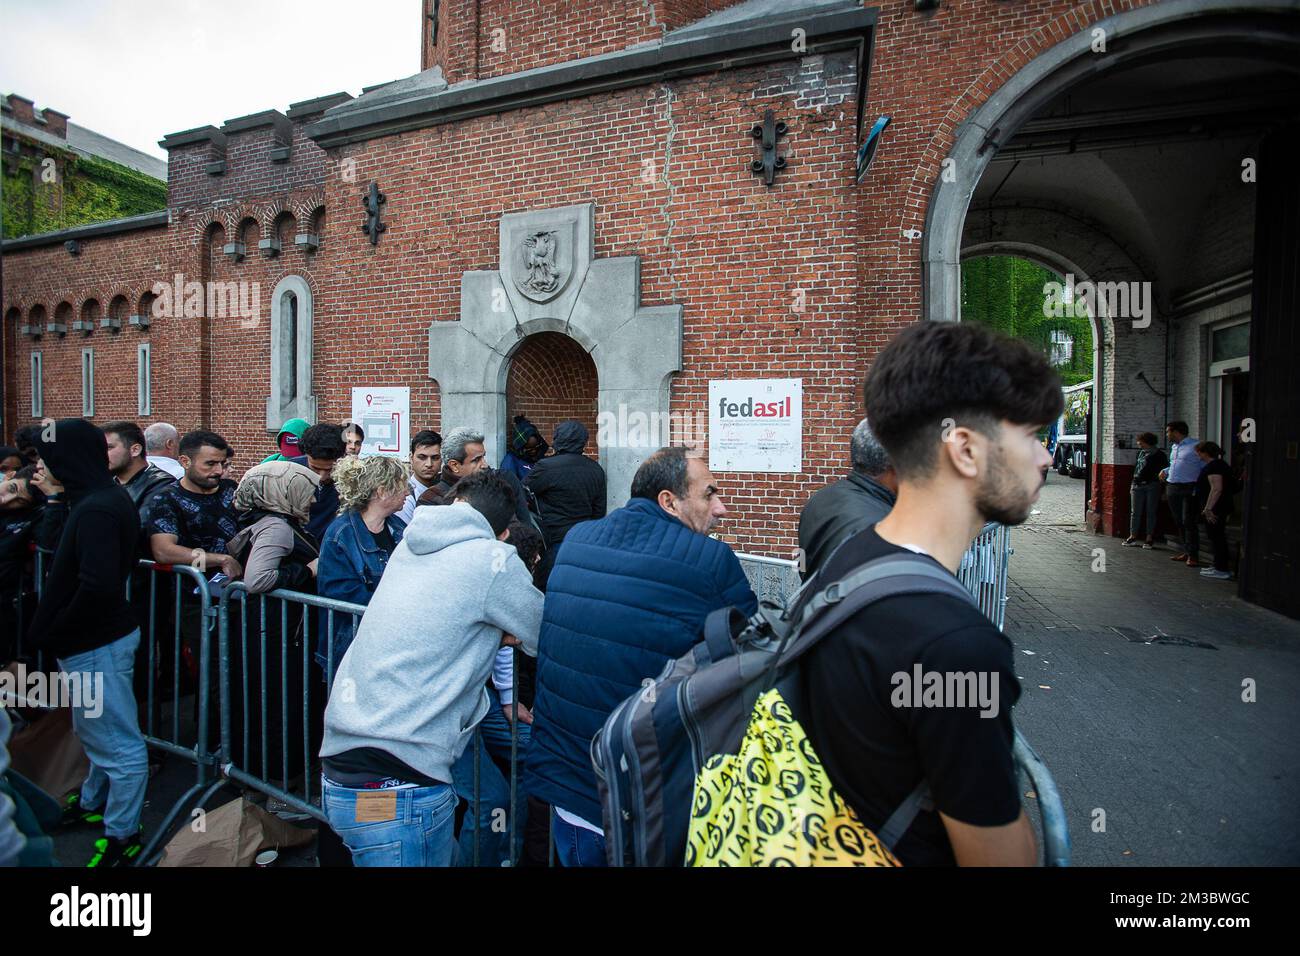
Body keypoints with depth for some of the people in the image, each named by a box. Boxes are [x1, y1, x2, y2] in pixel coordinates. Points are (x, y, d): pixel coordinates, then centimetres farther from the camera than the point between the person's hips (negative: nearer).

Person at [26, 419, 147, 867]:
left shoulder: (94, 510, -25)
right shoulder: (109, 497, 5)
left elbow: (98, 586, -32)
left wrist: (54, 632, -16)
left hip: (95, 644, -10)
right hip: (104, 634, 10)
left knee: (118, 743, 6)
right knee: (97, 731, 28)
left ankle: (121, 835, 21)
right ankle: (93, 802, 49)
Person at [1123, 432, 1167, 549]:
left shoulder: (1159, 455, 0)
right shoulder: (1140, 453, 14)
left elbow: (1165, 470, -2)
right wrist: (1133, 484, 14)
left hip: (1152, 486, -4)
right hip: (1138, 486, 4)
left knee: (1150, 512, 1)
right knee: (1135, 512, 4)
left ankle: (1149, 538, 6)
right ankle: (1133, 536, 7)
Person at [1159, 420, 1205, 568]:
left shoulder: (1195, 446, -8)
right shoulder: (1173, 447, 16)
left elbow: (1206, 468, -9)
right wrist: (1165, 471, 10)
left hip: (1188, 489, -8)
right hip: (1172, 488, 8)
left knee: (1189, 521, -8)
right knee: (1179, 522, 10)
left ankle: (1193, 555, -4)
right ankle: (1186, 551, 17)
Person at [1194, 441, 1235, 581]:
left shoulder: (1213, 466, -17)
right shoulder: (1220, 464, 16)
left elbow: (1216, 488, -26)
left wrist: (1208, 508, -26)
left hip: (1215, 509, -11)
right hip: (1222, 508, 11)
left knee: (1217, 537, -6)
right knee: (1218, 537, 16)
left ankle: (1221, 570, -3)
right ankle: (1219, 566, 24)